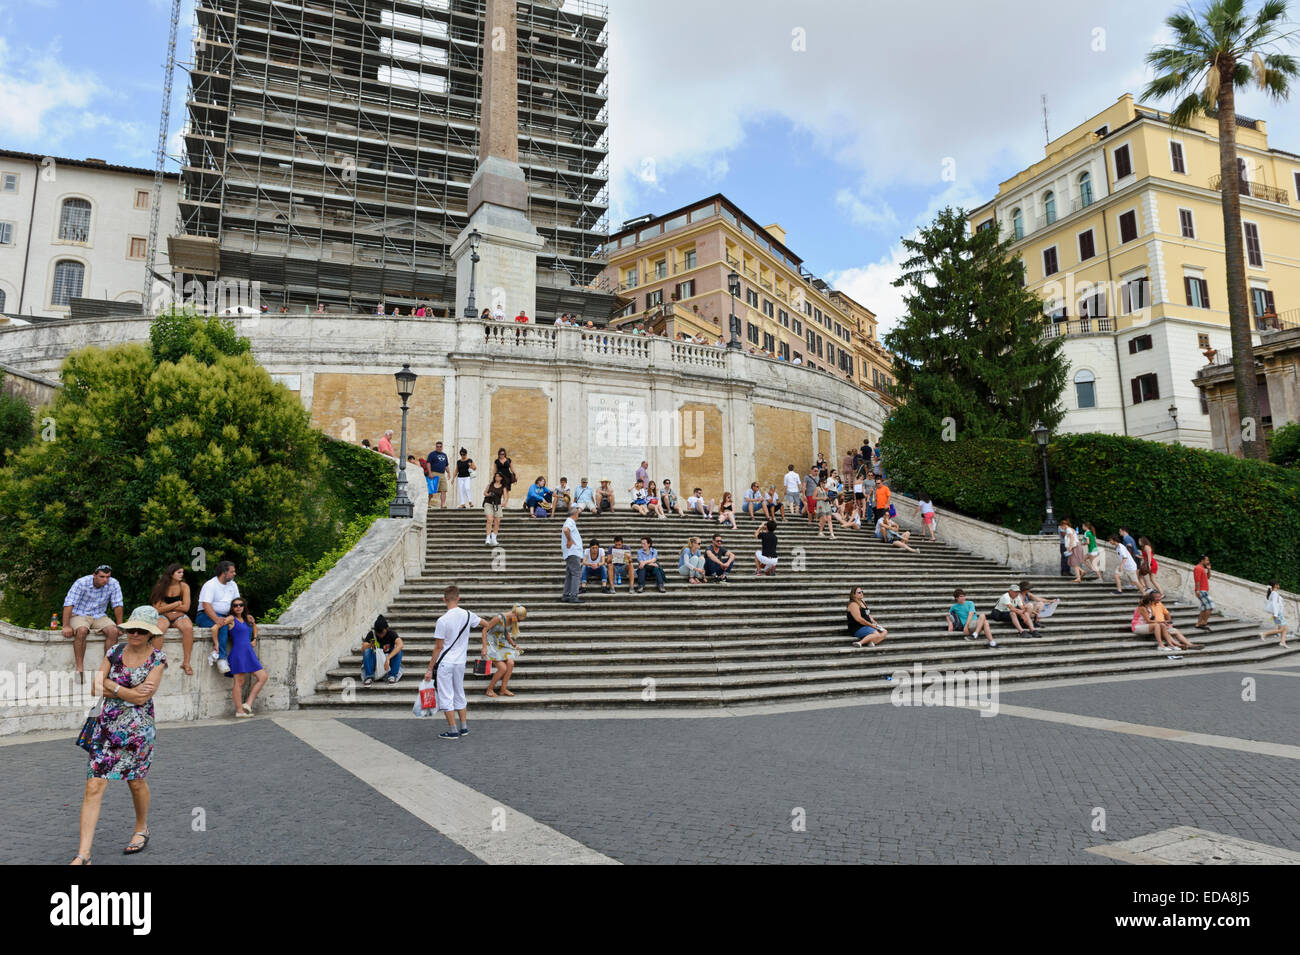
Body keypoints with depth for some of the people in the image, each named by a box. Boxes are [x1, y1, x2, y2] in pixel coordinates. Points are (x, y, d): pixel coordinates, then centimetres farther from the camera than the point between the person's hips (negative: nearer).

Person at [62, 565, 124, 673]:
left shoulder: (114, 584, -10)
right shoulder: (81, 583, -18)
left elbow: (117, 605, -5)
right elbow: (69, 604, -20)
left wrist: (119, 626, -6)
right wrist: (66, 626, -26)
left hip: (99, 616, 3)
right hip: (79, 615, -3)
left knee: (113, 631, -25)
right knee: (82, 631, -34)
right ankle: (80, 667, -28)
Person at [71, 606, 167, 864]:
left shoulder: (157, 658, -9)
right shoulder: (115, 652, 3)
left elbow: (142, 698, -16)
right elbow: (97, 686, -3)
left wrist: (111, 685, -10)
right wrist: (130, 691, -14)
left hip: (138, 727, -3)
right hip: (107, 724, 3)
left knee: (136, 782, 14)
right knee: (94, 787, -4)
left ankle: (141, 829, 39)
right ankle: (83, 854, 1)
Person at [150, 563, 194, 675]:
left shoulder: (184, 586, 1)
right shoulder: (161, 586, -2)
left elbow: (185, 607, -5)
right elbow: (157, 609, -9)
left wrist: (167, 606, -6)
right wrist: (176, 604, -11)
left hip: (179, 617, 1)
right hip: (163, 617, 0)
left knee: (188, 627, -32)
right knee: (158, 628, -36)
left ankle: (186, 663, -28)